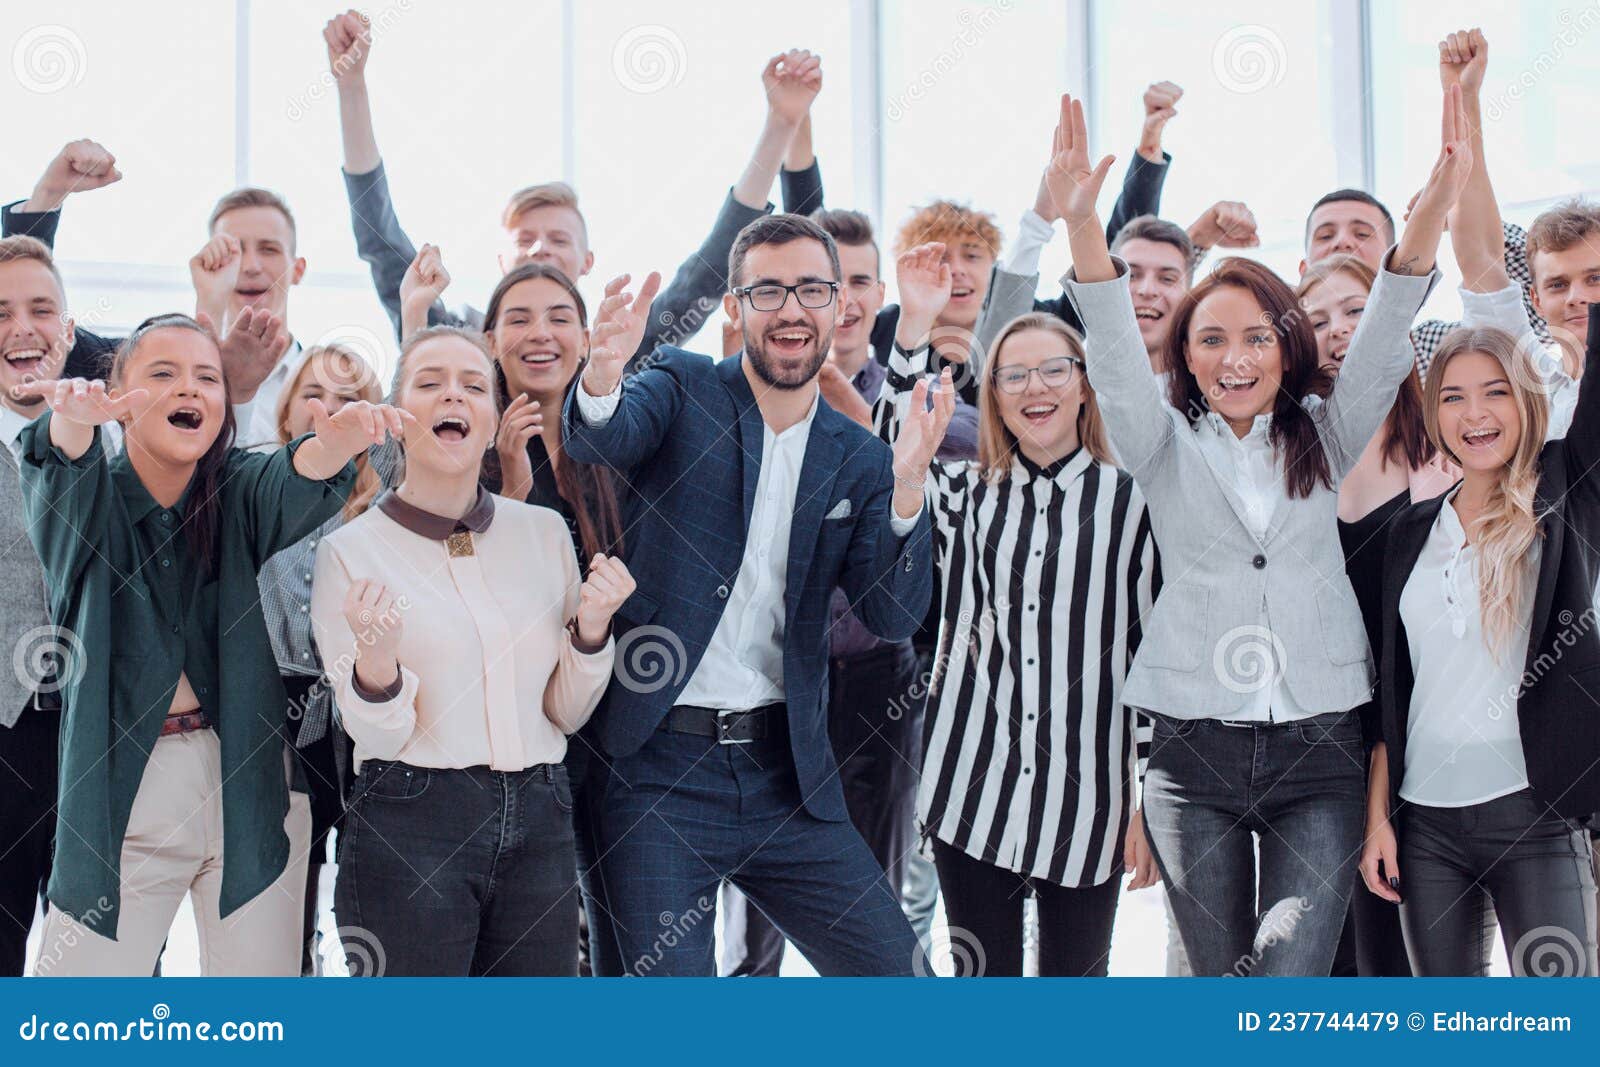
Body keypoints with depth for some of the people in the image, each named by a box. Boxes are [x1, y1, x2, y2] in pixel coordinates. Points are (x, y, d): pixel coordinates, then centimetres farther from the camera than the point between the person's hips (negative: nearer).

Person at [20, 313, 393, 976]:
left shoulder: (241, 492, 3)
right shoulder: (86, 503, 1)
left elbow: (294, 485, -19)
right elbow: (63, 469, -22)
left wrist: (337, 441, -44)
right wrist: (72, 419, -47)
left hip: (249, 792, 1)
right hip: (119, 794, -1)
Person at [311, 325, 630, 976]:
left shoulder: (543, 531, 7)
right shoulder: (351, 550, -3)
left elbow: (565, 714, 10)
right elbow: (379, 736, -6)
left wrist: (591, 629, -8)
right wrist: (375, 664, -26)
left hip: (539, 826, 3)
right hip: (408, 829, -3)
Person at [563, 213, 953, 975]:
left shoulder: (858, 461, 8)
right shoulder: (682, 392, 1)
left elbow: (895, 617, -3)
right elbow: (599, 438, -21)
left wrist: (907, 486, -20)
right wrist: (603, 370, -45)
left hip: (786, 773, 3)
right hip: (660, 768, -3)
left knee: (893, 970, 3)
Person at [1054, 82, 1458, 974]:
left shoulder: (1325, 441, 10)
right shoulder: (1166, 445, 6)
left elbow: (1383, 347, -3)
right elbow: (1117, 356, -9)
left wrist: (1436, 206, -20)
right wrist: (1082, 222, -27)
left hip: (1317, 747, 0)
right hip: (1195, 748, 0)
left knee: (1286, 979, -17)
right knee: (1220, 981, 3)